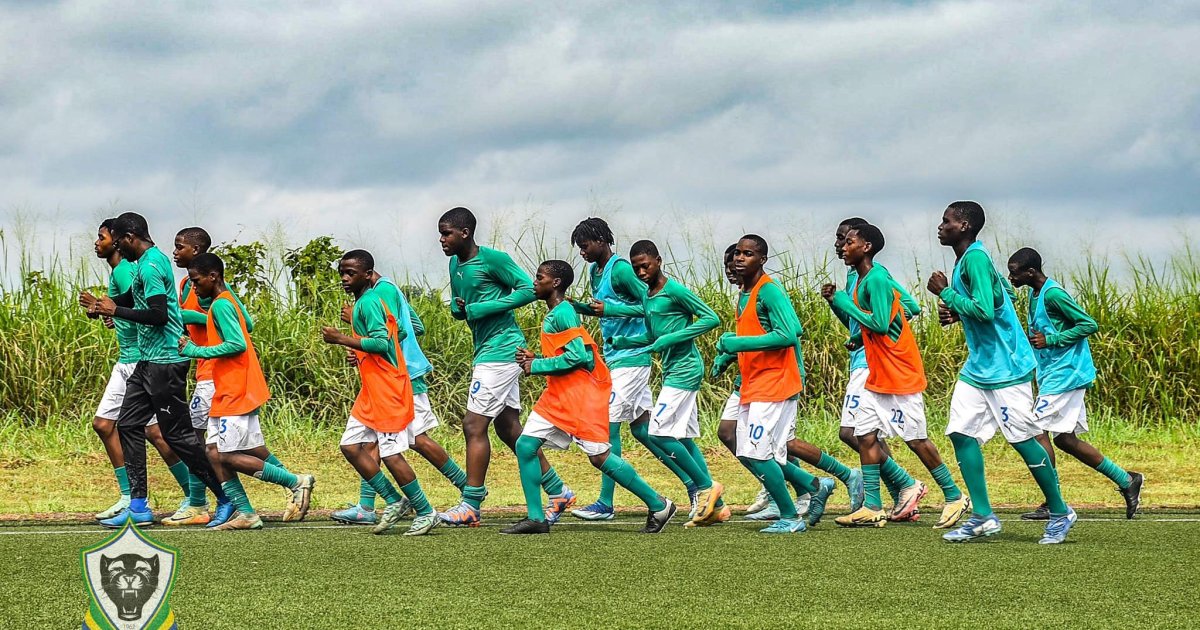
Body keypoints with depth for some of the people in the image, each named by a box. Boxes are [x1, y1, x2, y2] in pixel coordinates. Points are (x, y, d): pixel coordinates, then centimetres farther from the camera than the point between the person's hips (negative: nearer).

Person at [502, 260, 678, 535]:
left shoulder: (563, 313, -14)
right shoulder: (552, 314, 15)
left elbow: (576, 355, -22)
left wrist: (537, 366, -15)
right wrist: (533, 358, 8)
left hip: (580, 393, -10)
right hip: (559, 394, 10)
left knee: (598, 455, -9)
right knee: (525, 445, 2)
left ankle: (658, 505, 0)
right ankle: (535, 518, 4)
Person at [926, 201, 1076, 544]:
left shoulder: (975, 258, -18)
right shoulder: (965, 259, 12)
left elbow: (984, 310, -27)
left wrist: (946, 293, -15)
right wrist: (955, 314, 9)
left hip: (1004, 368, -10)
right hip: (978, 367, 10)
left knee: (1022, 439, -4)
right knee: (961, 433, 1)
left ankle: (1060, 512, 9)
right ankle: (982, 517, 2)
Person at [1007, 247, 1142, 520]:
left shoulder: (1053, 295, -16)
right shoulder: (1035, 294, 13)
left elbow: (1089, 324, -18)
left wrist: (1050, 339, -19)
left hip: (1065, 373, -10)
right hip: (1052, 373, 10)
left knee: (1038, 431, -11)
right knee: (1065, 439, 10)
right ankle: (1127, 480, 15)